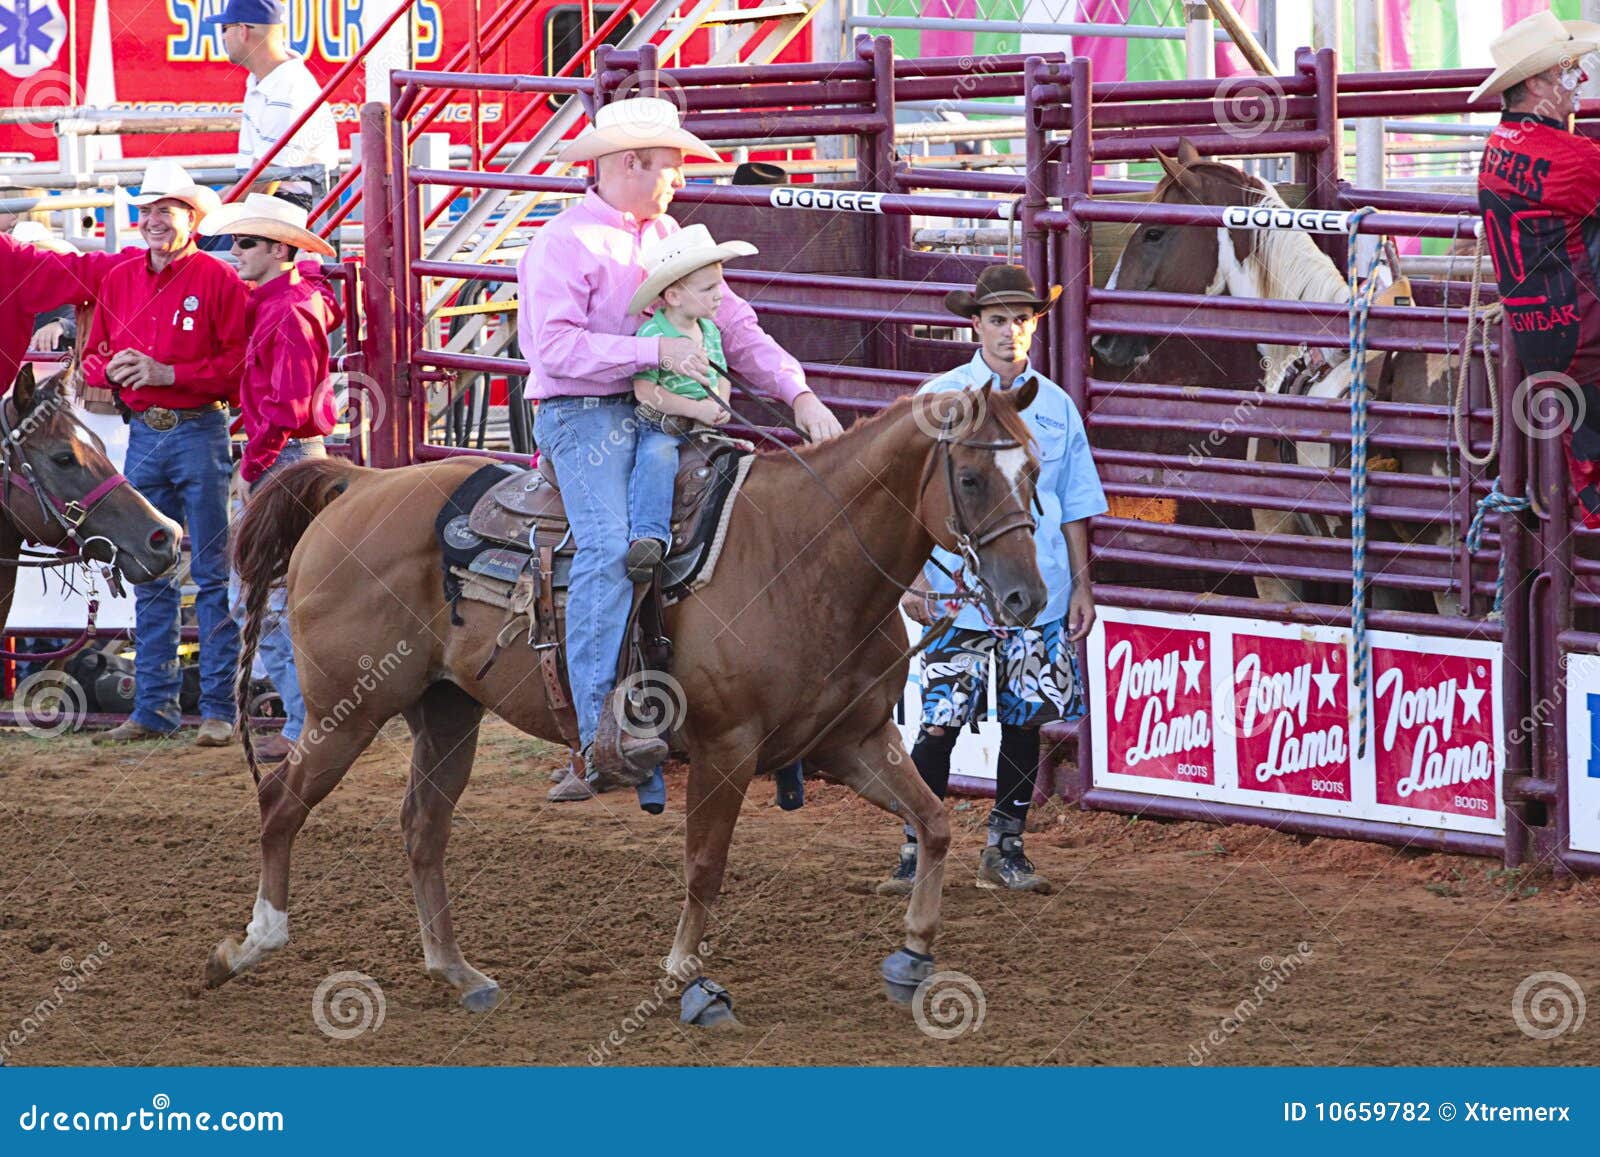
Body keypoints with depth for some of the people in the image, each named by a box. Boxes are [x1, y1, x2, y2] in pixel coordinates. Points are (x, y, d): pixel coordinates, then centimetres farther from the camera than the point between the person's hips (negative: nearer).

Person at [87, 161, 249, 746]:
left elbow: (239, 363, -12)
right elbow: (93, 358, 16)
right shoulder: (119, 280, 10)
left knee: (212, 575, -2)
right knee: (150, 578, 8)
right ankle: (153, 708, 13)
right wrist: (112, 368, -7)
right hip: (143, 435, 5)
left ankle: (219, 708, 0)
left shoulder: (218, 280, -6)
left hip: (200, 432, -5)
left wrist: (168, 373, -18)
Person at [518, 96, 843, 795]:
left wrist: (799, 395, 4)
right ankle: (602, 731, -34)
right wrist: (655, 351, -21)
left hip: (658, 417, 8)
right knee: (610, 546, -27)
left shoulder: (669, 238, 18)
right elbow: (555, 344, -17)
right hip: (584, 416, -8)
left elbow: (733, 328, 17)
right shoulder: (564, 244, -6)